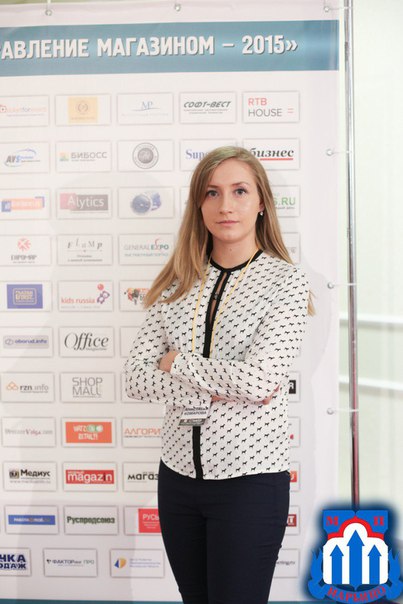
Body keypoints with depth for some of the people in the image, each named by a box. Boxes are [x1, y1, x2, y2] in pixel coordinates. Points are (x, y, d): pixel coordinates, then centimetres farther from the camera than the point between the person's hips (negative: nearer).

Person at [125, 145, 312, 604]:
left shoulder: (285, 281, -8)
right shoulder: (177, 283, 3)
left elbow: (259, 380, -20)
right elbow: (136, 379, -4)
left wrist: (178, 362, -8)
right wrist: (218, 390, -15)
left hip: (250, 479, -4)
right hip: (178, 474, 5)